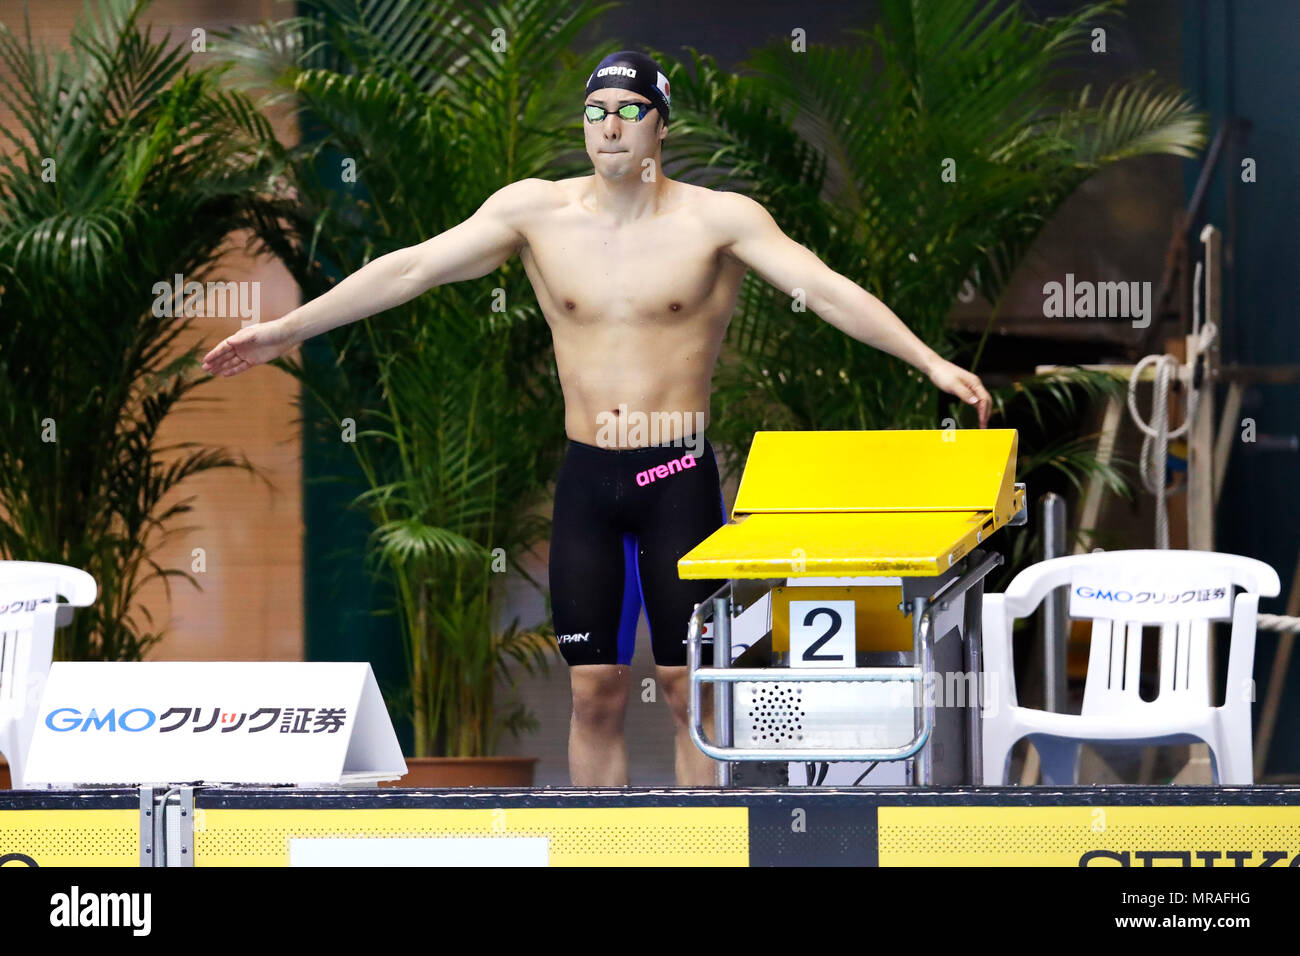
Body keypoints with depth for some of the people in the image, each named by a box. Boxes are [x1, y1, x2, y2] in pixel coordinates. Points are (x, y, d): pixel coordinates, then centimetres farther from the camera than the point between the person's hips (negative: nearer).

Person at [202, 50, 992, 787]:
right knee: (595, 690, 5)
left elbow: (825, 287, -14)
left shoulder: (718, 218, -6)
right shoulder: (534, 210, 1)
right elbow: (411, 269, 2)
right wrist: (287, 328, 1)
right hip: (586, 478, 3)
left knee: (691, 688, -1)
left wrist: (932, 362, -25)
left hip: (679, 477, -3)